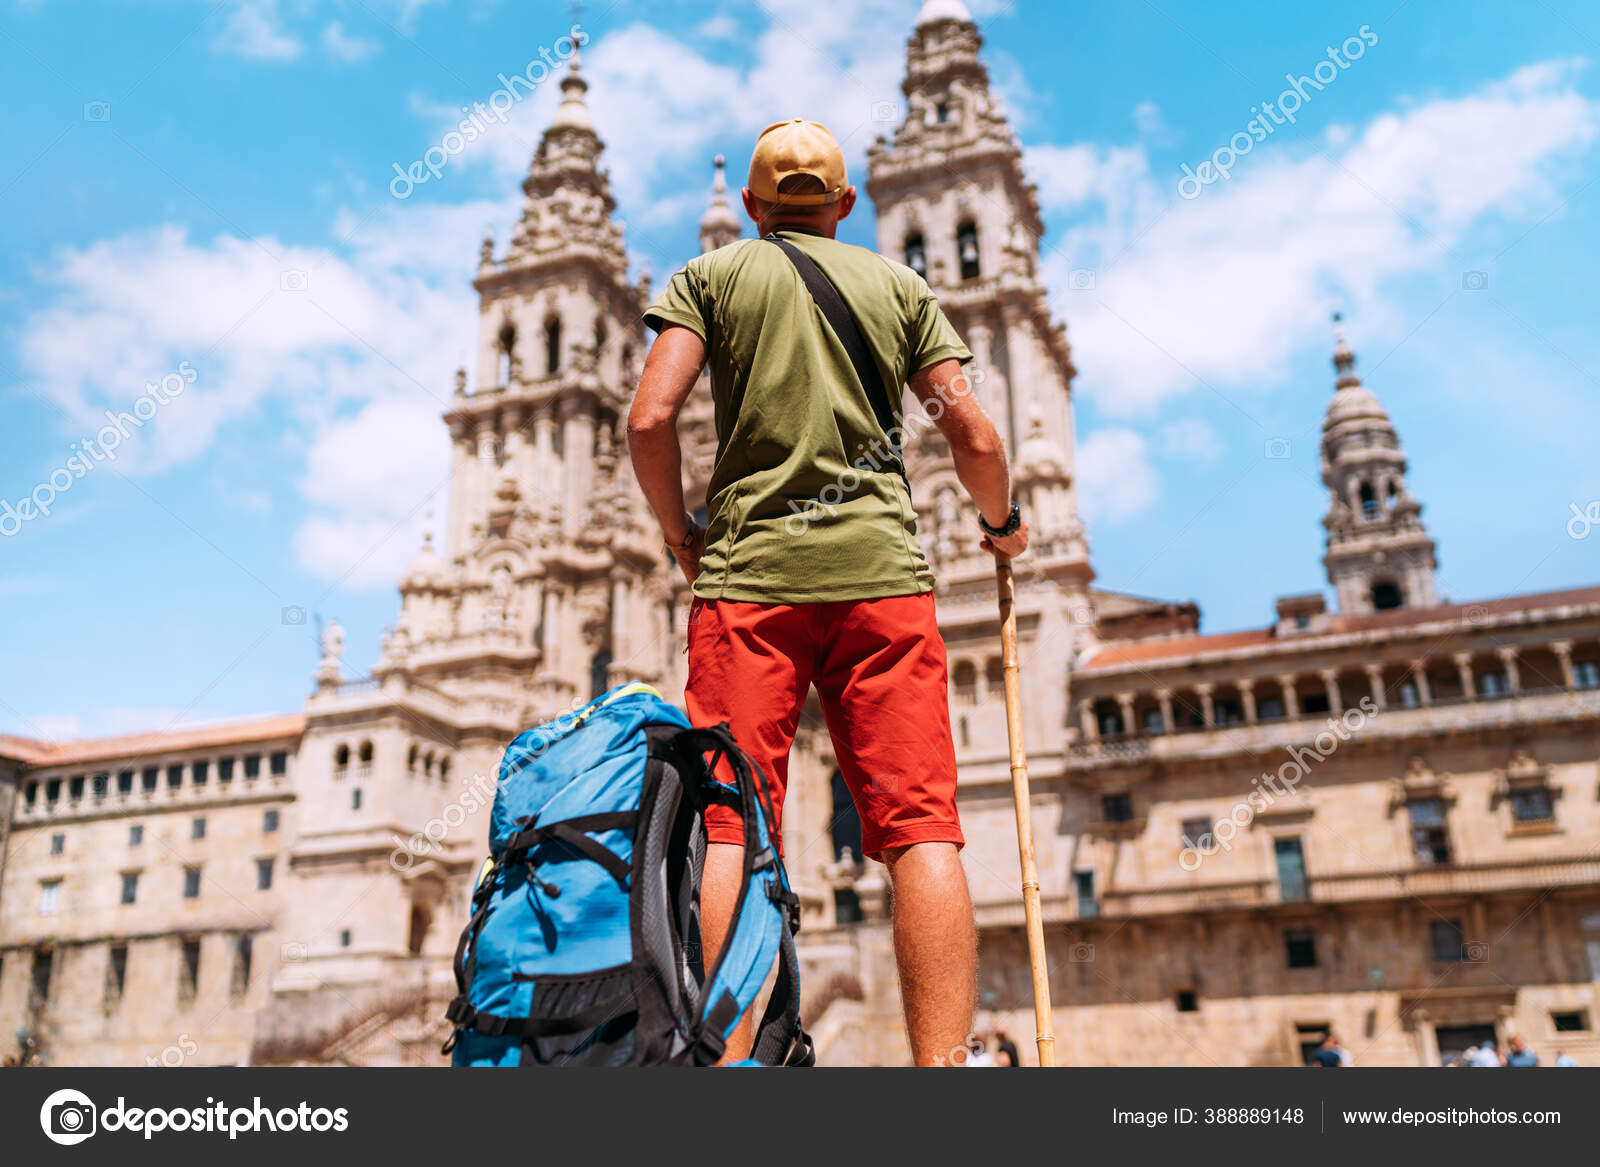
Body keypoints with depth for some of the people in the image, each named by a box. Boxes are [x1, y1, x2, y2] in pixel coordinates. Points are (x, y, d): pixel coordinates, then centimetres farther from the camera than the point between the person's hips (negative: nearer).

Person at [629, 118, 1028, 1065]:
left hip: (747, 571, 0)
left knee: (728, 829, -4)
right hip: (880, 569, 1)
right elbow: (976, 437, 10)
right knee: (921, 828, -5)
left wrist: (683, 537, 14)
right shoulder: (899, 284, 19)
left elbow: (651, 420, 0)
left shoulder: (710, 276, 15)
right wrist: (1004, 524, 28)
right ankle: (944, 1061, -12)